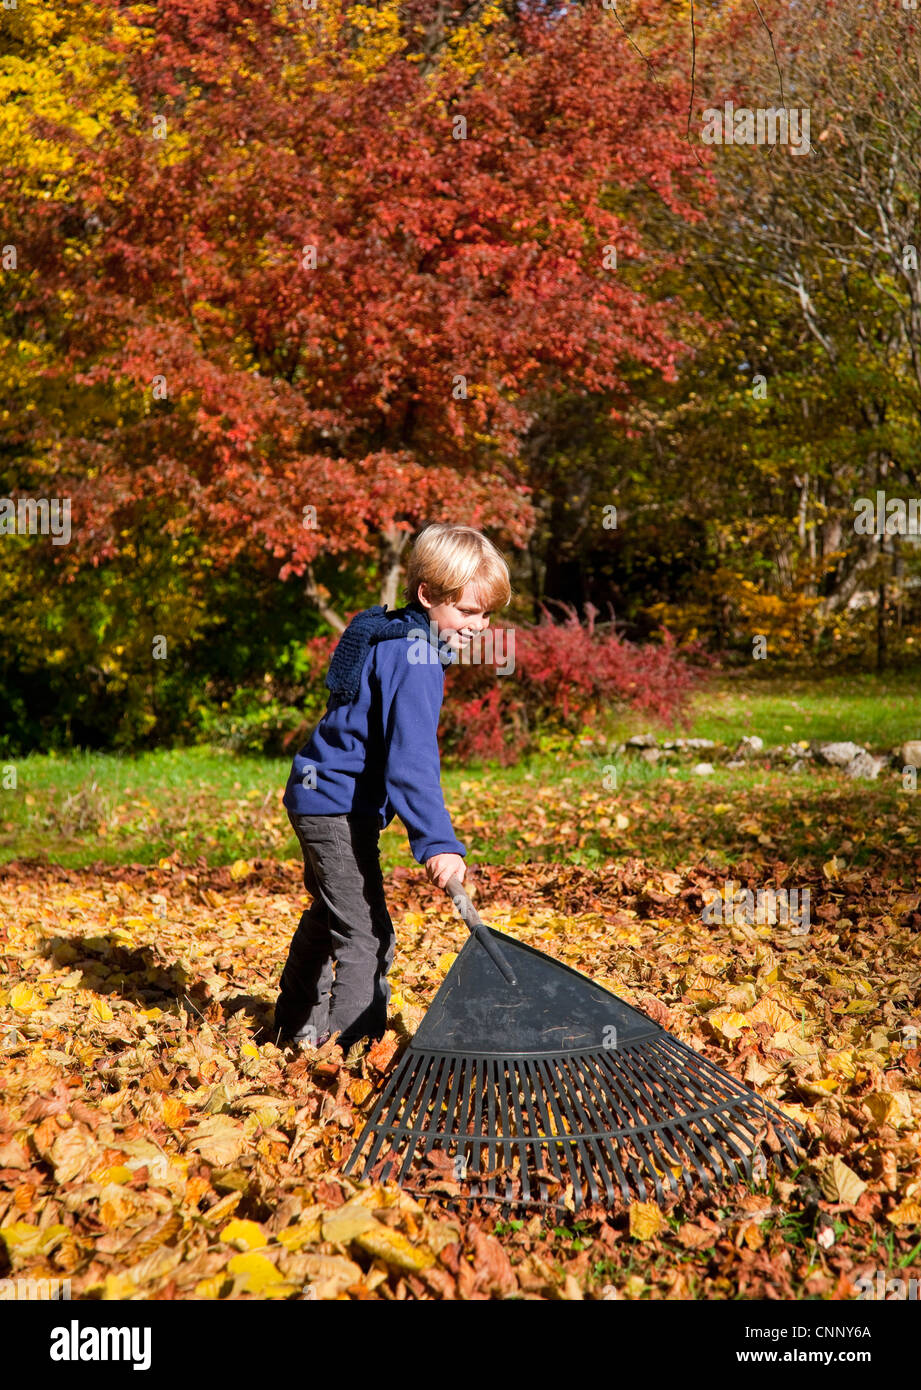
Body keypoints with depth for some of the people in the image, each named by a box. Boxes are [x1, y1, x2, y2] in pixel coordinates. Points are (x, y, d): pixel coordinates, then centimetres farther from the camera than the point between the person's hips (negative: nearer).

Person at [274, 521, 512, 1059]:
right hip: (341, 807, -11)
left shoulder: (383, 632, 10)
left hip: (320, 796, 11)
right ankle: (354, 1047, -2)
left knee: (330, 914, 26)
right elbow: (412, 758, -31)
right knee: (366, 934, -8)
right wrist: (438, 841, -37)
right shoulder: (413, 660, -22)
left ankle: (299, 1025, 42)